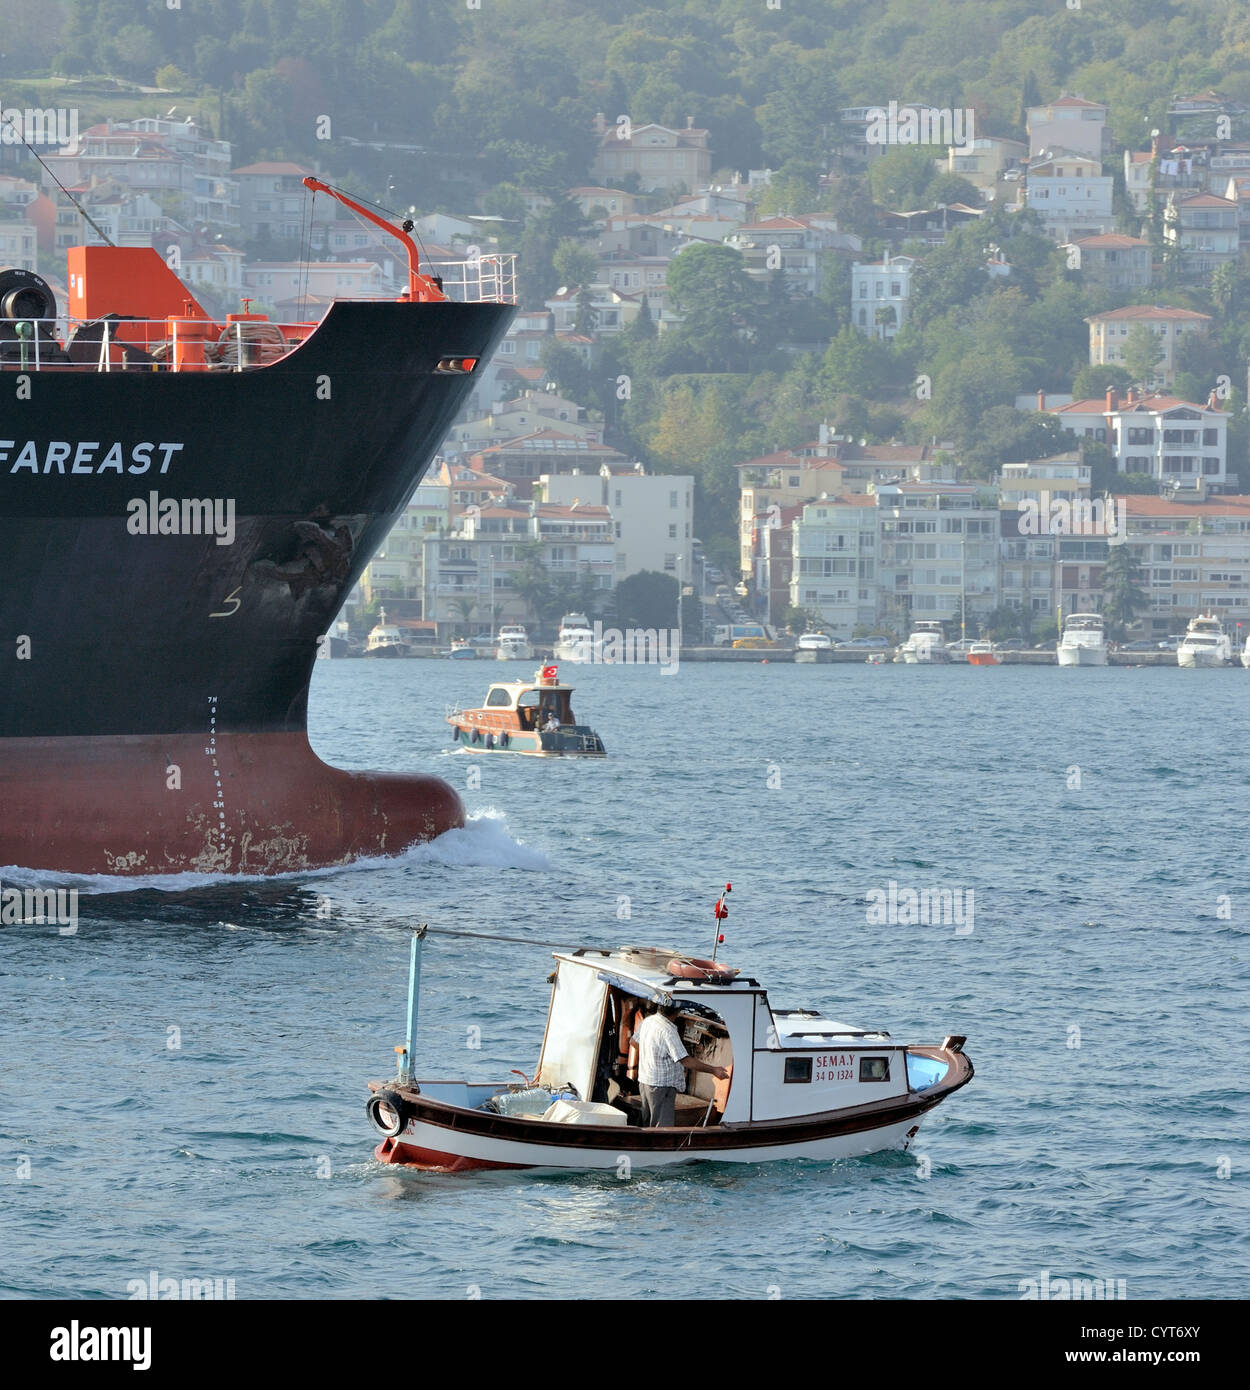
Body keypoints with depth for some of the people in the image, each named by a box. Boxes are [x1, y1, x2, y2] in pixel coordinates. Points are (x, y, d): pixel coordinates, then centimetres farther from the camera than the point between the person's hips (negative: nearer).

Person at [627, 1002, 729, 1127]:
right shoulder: (668, 1031, -24)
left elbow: (633, 1042, 21)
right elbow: (686, 1061, -26)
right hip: (661, 1084, -9)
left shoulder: (647, 1021, 3)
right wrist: (714, 1070, -22)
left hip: (644, 1080, 9)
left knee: (647, 1124, 20)